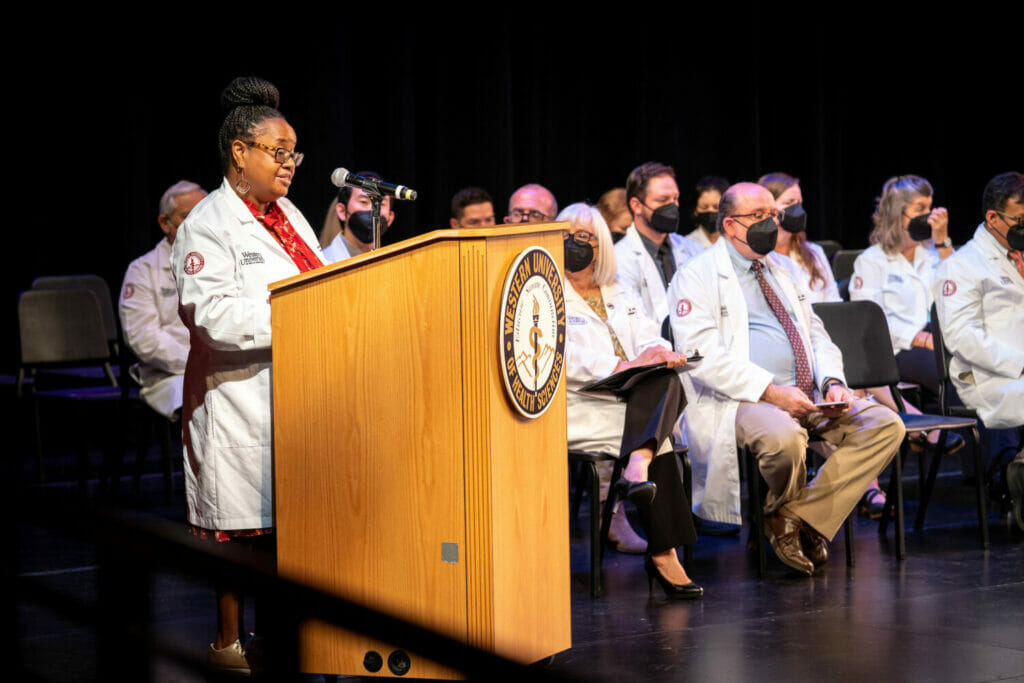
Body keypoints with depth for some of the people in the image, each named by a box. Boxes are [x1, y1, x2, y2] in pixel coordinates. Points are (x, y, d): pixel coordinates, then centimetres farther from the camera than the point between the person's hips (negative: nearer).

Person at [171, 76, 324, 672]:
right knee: (244, 523, -2)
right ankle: (229, 641, 8)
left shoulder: (290, 217, 18)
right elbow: (212, 312, -20)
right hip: (240, 398, -8)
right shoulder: (208, 225, -8)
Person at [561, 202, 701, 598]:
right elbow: (562, 357, -8)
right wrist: (622, 367, -20)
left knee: (666, 380, -30)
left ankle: (637, 468, -50)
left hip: (638, 399, 5)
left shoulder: (621, 298, 27)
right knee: (657, 438, -31)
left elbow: (648, 341, 14)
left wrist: (661, 354, -13)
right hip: (579, 407, -5)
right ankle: (663, 554, -35)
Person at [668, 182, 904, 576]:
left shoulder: (781, 271, 23)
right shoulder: (697, 277, -1)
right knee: (784, 437, -39)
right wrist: (770, 391, -22)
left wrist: (833, 383, 1)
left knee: (886, 425, -14)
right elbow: (702, 355, -13)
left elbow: (816, 334, 24)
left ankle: (801, 516, -13)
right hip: (742, 399, -7)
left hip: (807, 396, 7)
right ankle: (780, 513, -5)